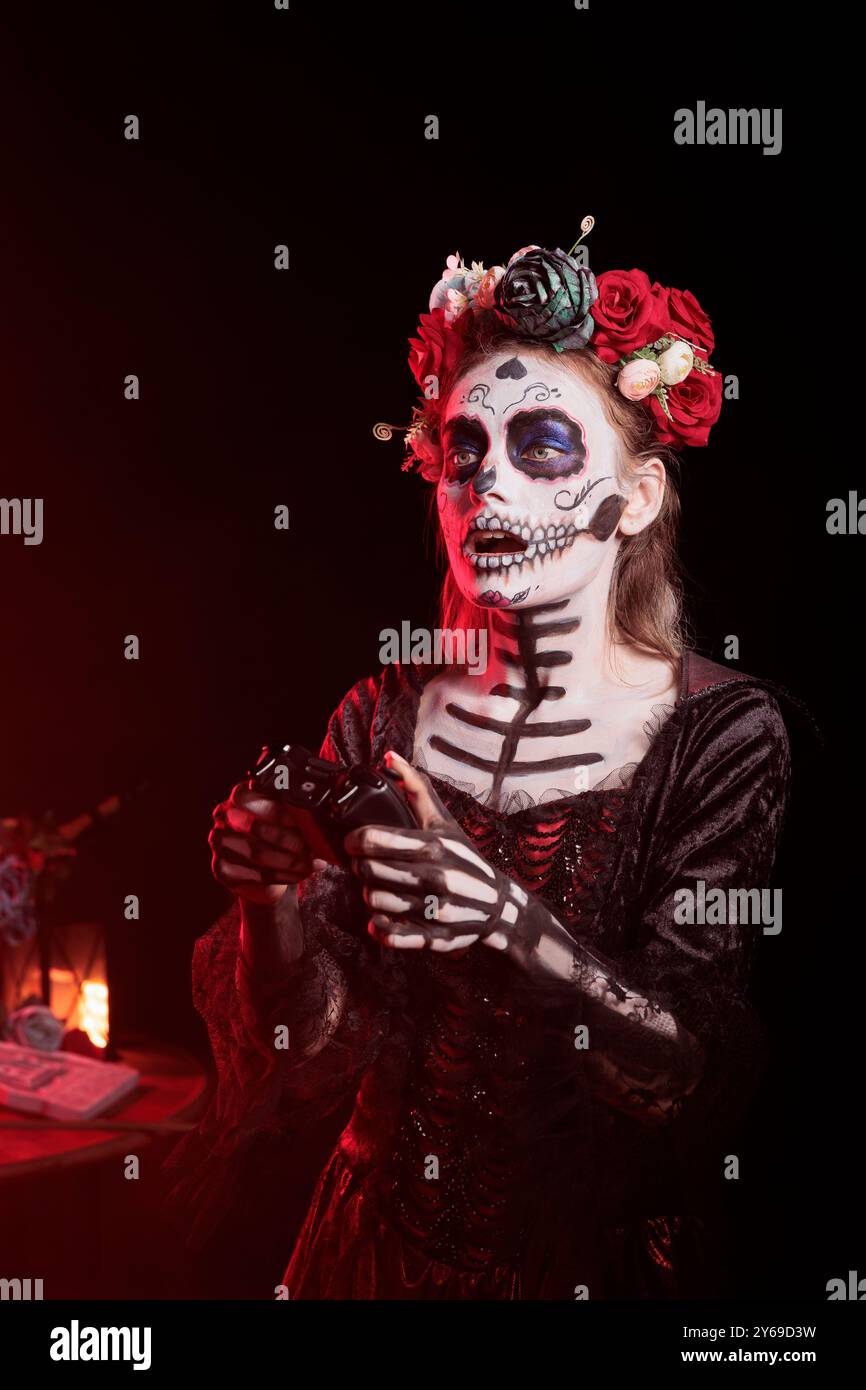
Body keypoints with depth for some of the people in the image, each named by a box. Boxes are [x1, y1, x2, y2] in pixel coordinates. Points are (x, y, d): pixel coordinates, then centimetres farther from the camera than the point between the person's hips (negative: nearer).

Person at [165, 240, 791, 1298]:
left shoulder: (722, 732, -16)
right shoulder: (384, 718, -9)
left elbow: (698, 1072, -21)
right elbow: (307, 1042, -8)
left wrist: (504, 919, -35)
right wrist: (275, 894, -27)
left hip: (603, 1252, -2)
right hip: (385, 1242, 3)